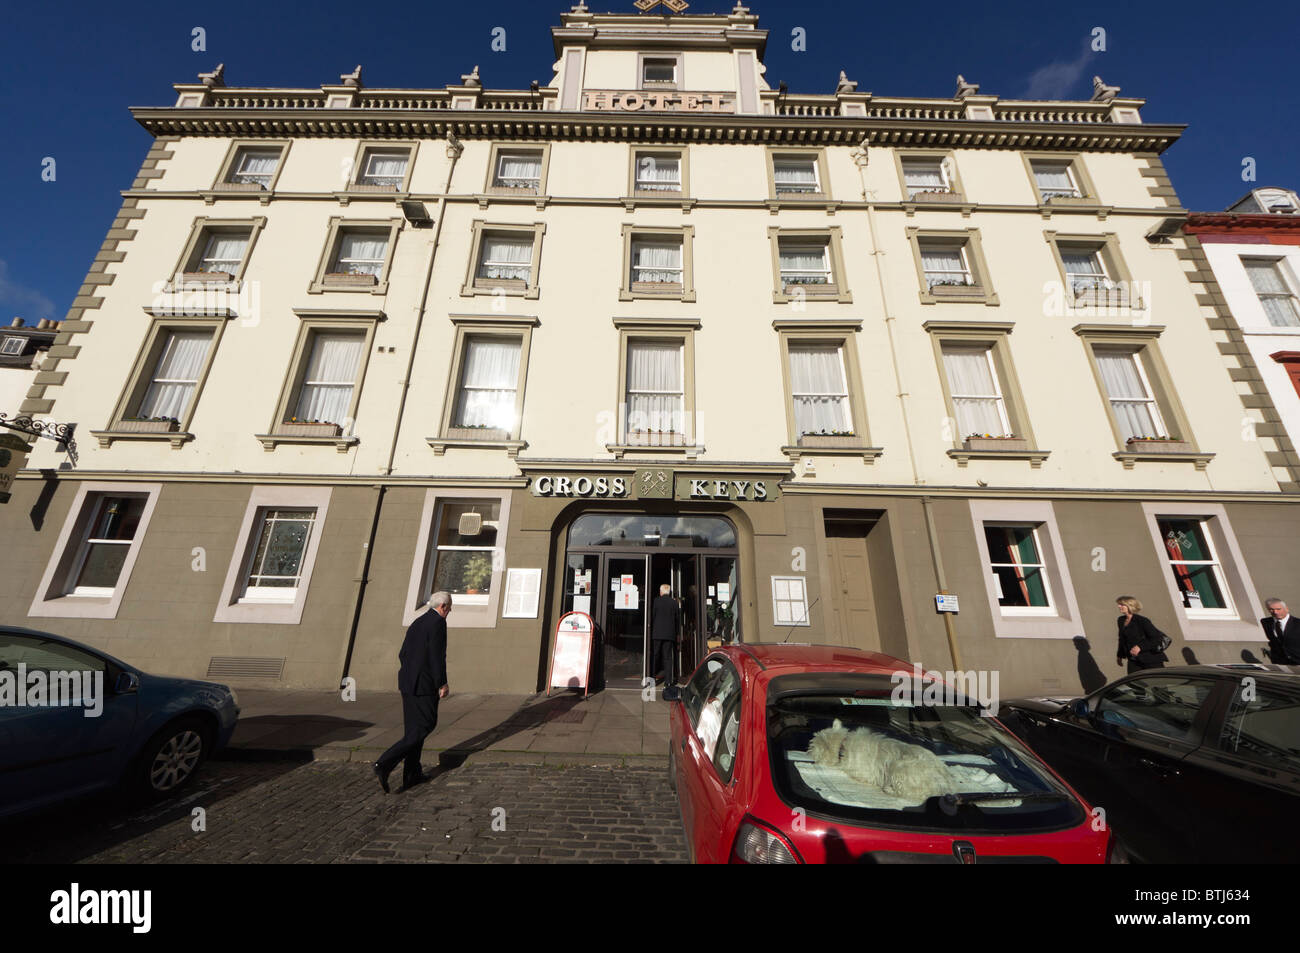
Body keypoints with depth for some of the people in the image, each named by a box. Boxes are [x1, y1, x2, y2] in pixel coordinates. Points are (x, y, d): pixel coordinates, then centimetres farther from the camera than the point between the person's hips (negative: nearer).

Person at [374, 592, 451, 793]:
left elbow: (402, 654, 15)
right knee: (424, 727, 2)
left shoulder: (417, 623, 13)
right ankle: (385, 764, -4)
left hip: (407, 681, 9)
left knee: (414, 728, 16)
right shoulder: (438, 622, -14)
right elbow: (437, 655, -19)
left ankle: (412, 774, 23)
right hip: (425, 685, -9)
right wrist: (442, 684, -12)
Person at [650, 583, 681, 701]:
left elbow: (652, 616, -1)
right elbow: (678, 618, 6)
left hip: (657, 633, -1)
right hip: (669, 634, 1)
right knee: (668, 658, 5)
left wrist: (651, 631, 10)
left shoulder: (656, 601, -5)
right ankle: (668, 681, 3)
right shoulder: (674, 602, 1)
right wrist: (678, 634, 14)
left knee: (655, 657, 10)